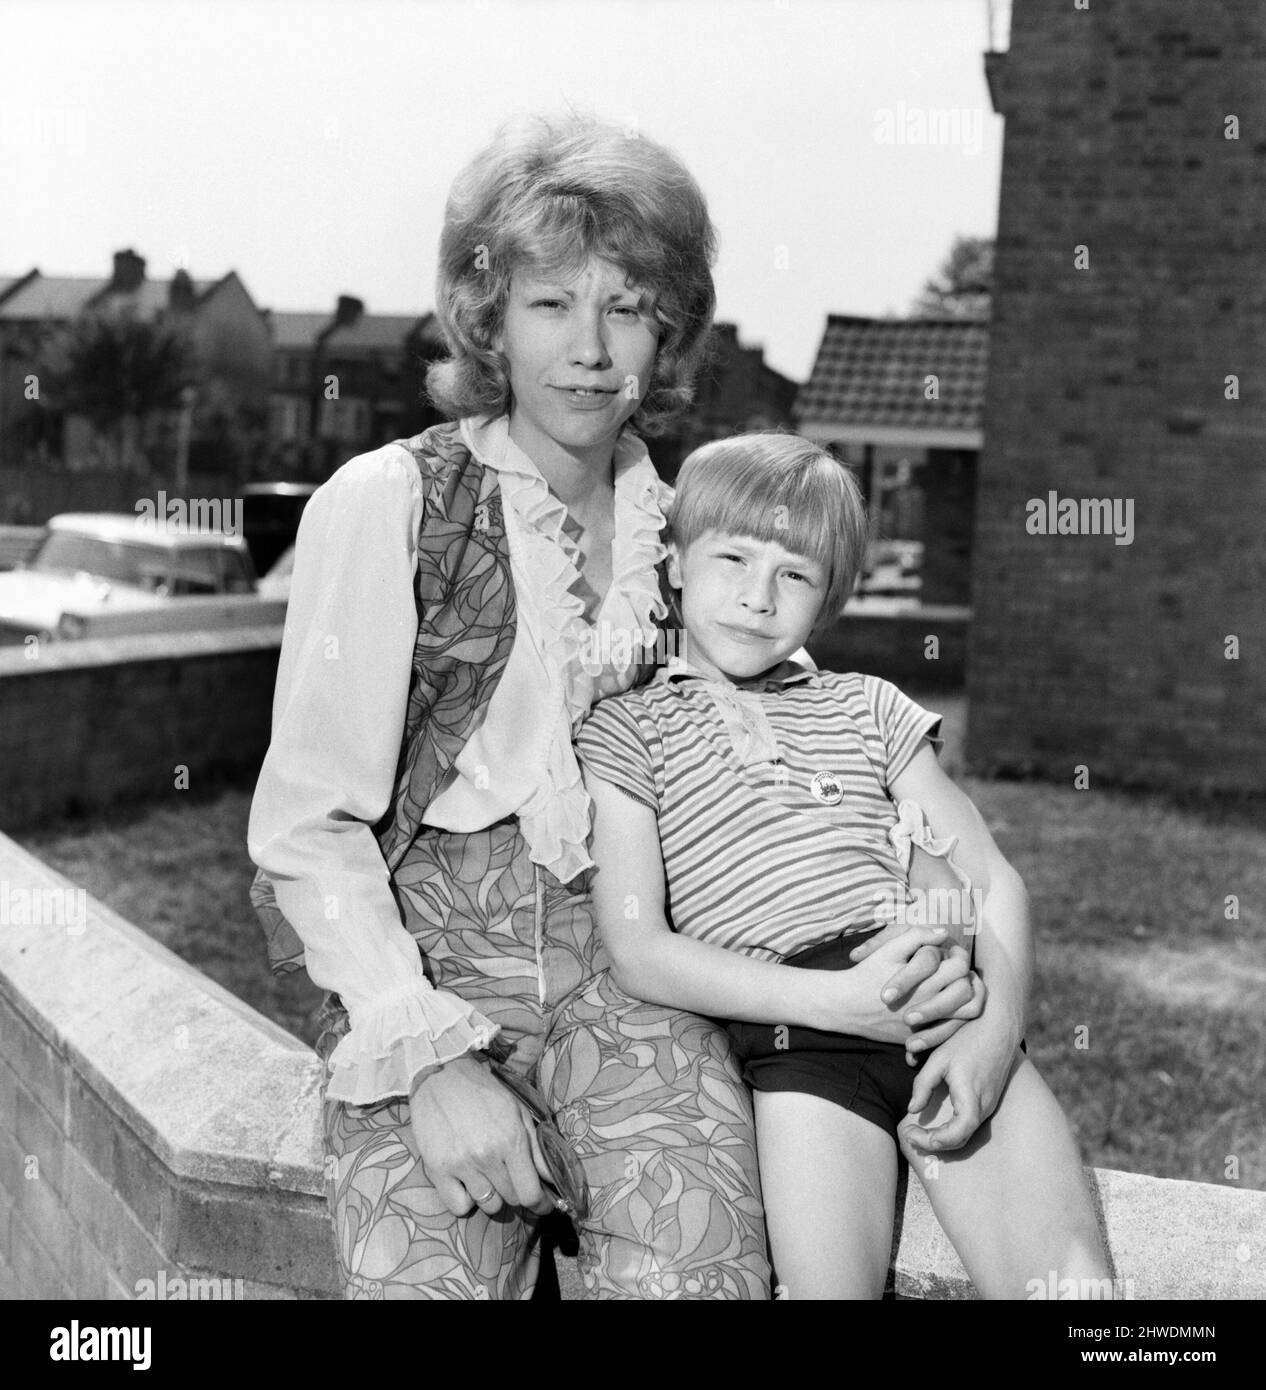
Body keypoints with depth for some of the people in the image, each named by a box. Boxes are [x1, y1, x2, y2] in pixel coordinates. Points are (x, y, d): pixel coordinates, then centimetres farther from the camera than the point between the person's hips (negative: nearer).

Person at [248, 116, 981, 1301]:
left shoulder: (681, 529, 9)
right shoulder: (386, 505, -6)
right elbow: (307, 825, -7)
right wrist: (430, 1058, -17)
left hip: (623, 952, 3)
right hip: (426, 949, -2)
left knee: (697, 1265, -22)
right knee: (430, 1269, -25)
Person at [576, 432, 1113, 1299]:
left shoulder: (866, 707, 21)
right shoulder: (629, 730, 9)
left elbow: (993, 878, 15)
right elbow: (638, 953, -2)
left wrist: (999, 1026, -6)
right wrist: (835, 1001, -12)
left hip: (951, 999, 3)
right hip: (798, 1038, -3)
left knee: (1072, 1280, -10)